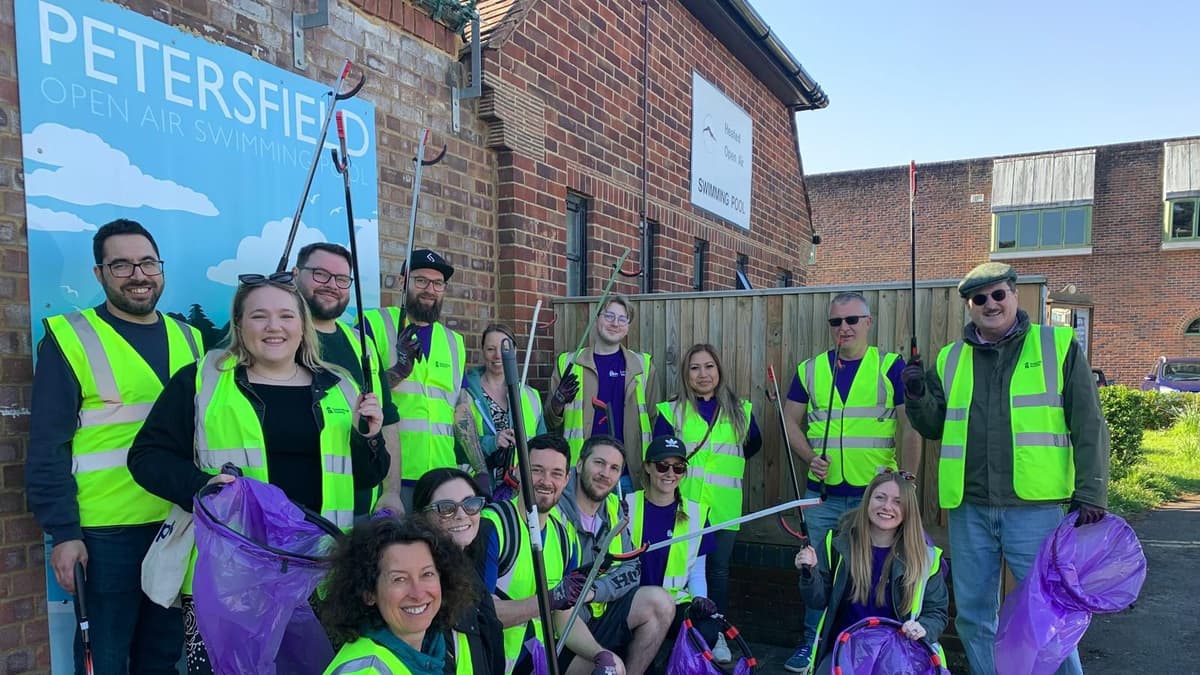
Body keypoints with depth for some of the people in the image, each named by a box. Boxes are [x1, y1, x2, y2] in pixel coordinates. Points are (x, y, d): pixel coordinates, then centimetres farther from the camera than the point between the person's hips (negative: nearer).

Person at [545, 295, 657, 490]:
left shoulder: (642, 365, 7)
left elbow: (653, 419, 8)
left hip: (628, 474, 1)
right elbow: (550, 423, 8)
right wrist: (558, 401, -13)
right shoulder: (568, 362, 5)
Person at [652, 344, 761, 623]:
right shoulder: (672, 411, 3)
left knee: (719, 568, 10)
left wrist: (727, 463, 11)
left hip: (724, 506, 2)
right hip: (682, 504, -1)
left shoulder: (740, 410, 9)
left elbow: (753, 446, 22)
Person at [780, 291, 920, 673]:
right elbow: (791, 421, 10)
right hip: (822, 495, 2)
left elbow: (910, 428, -3)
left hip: (876, 494, -2)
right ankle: (812, 642, 28)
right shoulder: (810, 369, 5)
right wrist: (810, 457, -7)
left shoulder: (892, 367, -1)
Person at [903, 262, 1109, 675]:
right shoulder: (950, 359, 11)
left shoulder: (1059, 346, 3)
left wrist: (1090, 493, -6)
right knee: (973, 614, 14)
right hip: (969, 509, 4)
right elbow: (935, 427, 14)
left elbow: (1088, 427, 0)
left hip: (1035, 507, -3)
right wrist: (918, 397, -5)